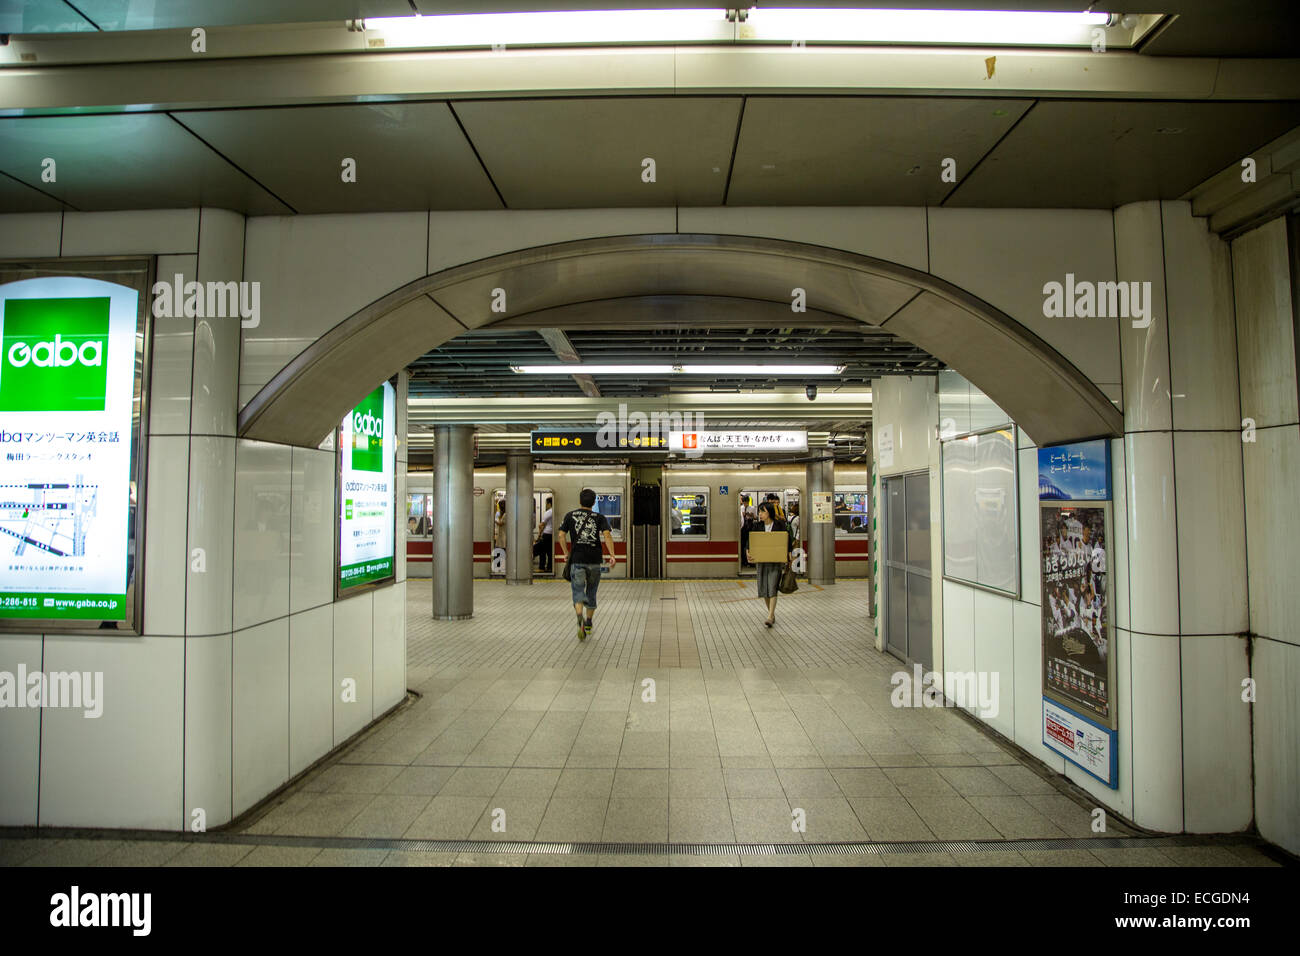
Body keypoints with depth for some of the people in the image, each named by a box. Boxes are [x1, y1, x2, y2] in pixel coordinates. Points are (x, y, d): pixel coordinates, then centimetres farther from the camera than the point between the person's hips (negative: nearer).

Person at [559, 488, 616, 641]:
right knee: (591, 592, 17)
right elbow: (607, 535, -9)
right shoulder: (600, 517, 5)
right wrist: (612, 555, -12)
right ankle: (588, 624, 28)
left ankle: (580, 619, -31)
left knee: (578, 592, -3)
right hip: (595, 560, 1)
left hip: (577, 559, -1)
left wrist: (566, 553, 11)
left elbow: (561, 535, 0)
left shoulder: (570, 515, 7)